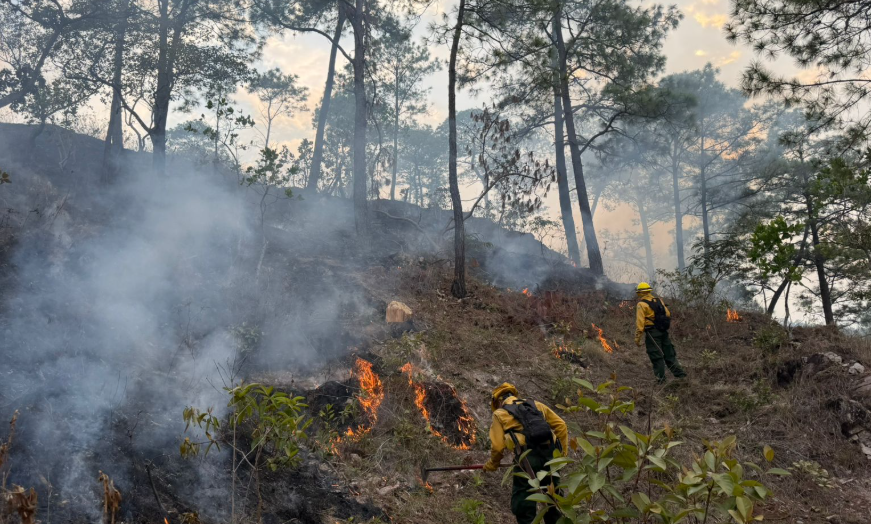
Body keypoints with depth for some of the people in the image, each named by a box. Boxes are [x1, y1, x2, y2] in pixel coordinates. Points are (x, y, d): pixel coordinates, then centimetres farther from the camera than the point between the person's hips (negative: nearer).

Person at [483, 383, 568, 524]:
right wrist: (561, 451, 21)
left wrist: (493, 464, 21)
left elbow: (497, 445, 4)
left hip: (528, 458, -4)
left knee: (522, 501, 5)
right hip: (550, 455, 5)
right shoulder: (536, 405, 23)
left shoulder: (500, 413, 12)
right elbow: (561, 425, 16)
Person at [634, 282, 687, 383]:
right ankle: (680, 373, 13)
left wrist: (637, 338, -13)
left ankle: (661, 378, 3)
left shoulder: (641, 304, -10)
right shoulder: (659, 300, 10)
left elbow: (640, 323, -15)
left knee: (656, 356, 0)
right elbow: (668, 314, 12)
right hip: (663, 332, 6)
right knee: (669, 354, 14)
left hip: (652, 333, -6)